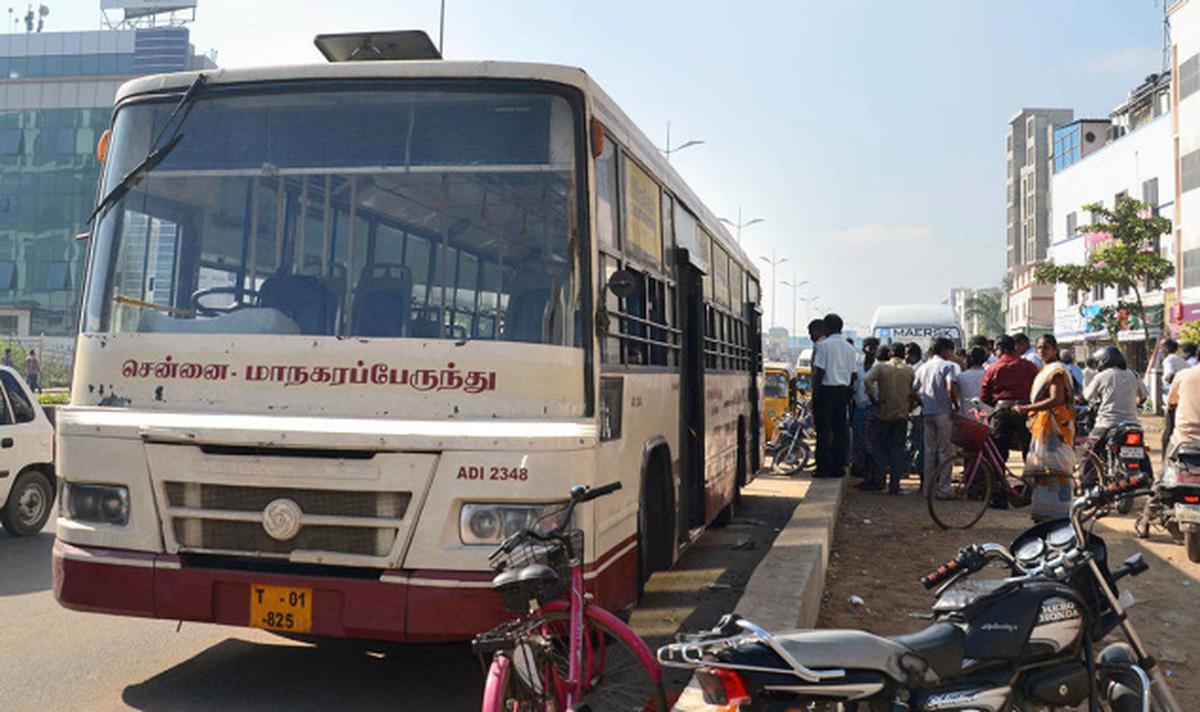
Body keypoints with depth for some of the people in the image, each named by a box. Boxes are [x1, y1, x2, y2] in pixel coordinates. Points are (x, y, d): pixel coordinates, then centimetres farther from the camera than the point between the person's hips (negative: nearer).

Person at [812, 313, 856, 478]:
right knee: (840, 430, 8)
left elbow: (819, 372, -13)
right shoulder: (850, 348, 11)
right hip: (843, 391, 6)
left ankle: (823, 468, -2)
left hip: (827, 389, -6)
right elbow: (853, 374, 12)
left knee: (824, 430, -2)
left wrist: (815, 390, -7)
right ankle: (838, 467, 10)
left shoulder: (824, 345, -9)